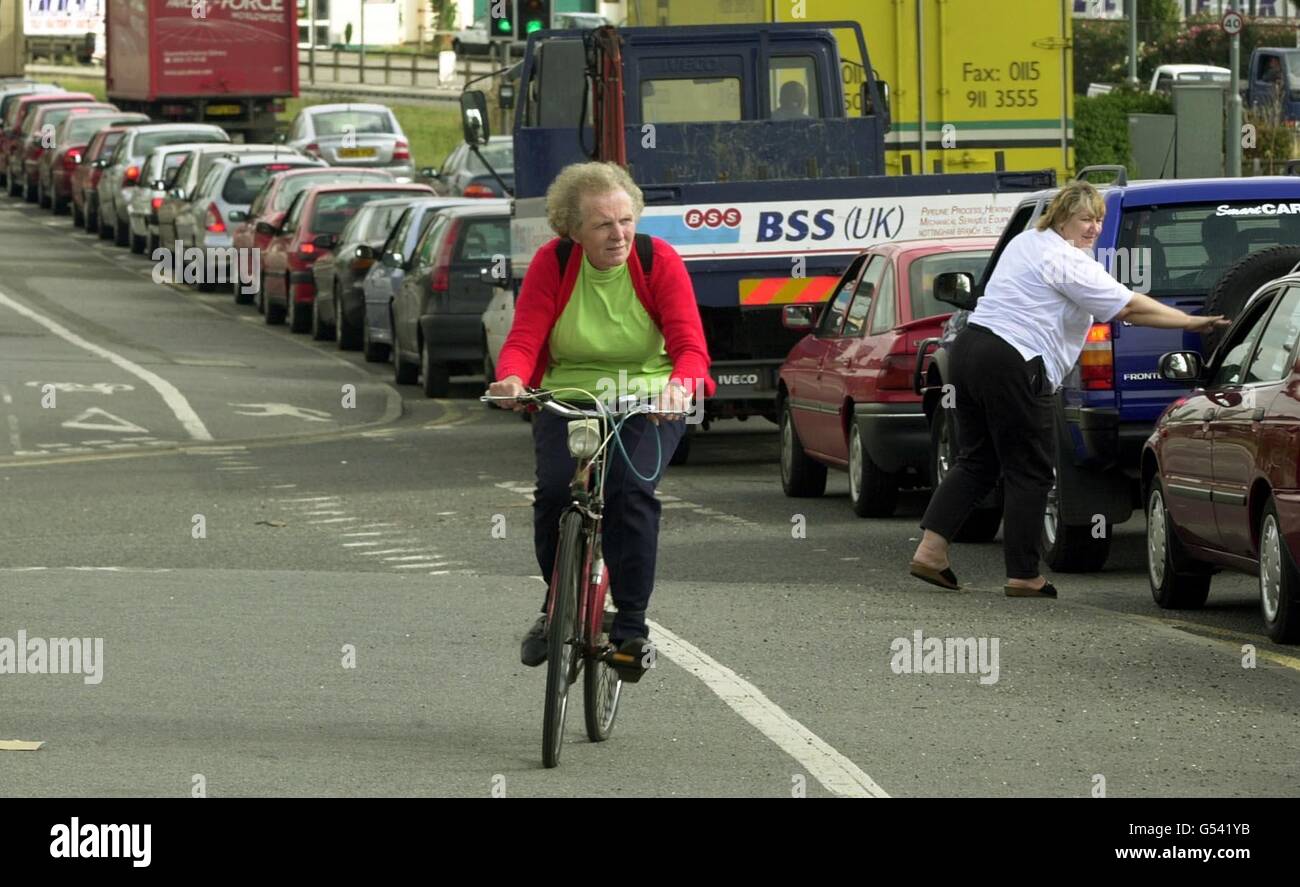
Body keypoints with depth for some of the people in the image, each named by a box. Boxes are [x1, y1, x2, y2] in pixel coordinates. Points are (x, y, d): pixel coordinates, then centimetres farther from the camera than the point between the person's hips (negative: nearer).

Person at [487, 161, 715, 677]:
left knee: (630, 490, -27)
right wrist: (511, 379, -38)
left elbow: (690, 347, -17)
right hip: (568, 397, 1)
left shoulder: (659, 261, -10)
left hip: (648, 402, -1)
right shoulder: (553, 263, -7)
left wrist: (679, 386, -41)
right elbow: (523, 340, -14)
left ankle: (632, 625, -15)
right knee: (555, 488, -24)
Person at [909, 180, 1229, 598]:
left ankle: (930, 549, 5)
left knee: (976, 462, 15)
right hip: (1012, 365, -9)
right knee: (1028, 472, -1)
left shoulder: (1025, 242, 19)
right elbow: (1129, 307, -12)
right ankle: (1023, 575, 2)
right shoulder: (1067, 262, -10)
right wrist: (1193, 323, -8)